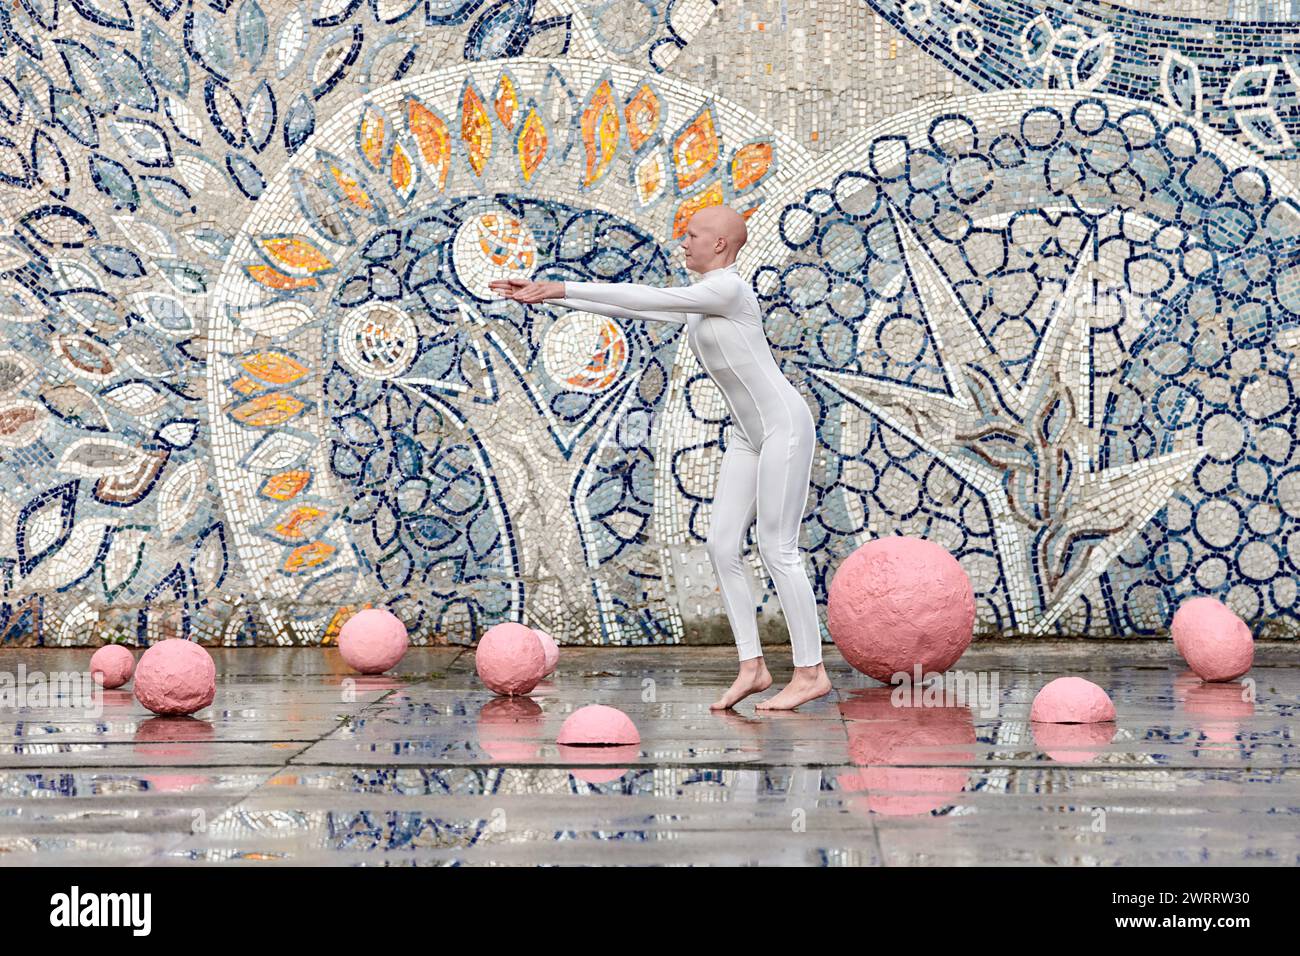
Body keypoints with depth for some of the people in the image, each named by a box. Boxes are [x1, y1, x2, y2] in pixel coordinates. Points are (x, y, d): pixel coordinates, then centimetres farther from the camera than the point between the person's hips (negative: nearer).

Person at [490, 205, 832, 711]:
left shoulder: (728, 288, -15)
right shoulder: (695, 303, 14)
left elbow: (644, 297, -19)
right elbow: (625, 306, 13)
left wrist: (563, 288, -15)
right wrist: (543, 295, 10)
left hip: (785, 426, -10)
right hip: (748, 435, 10)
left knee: (777, 549, -9)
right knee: (722, 545, 2)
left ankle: (810, 671, -3)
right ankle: (752, 665, 6)